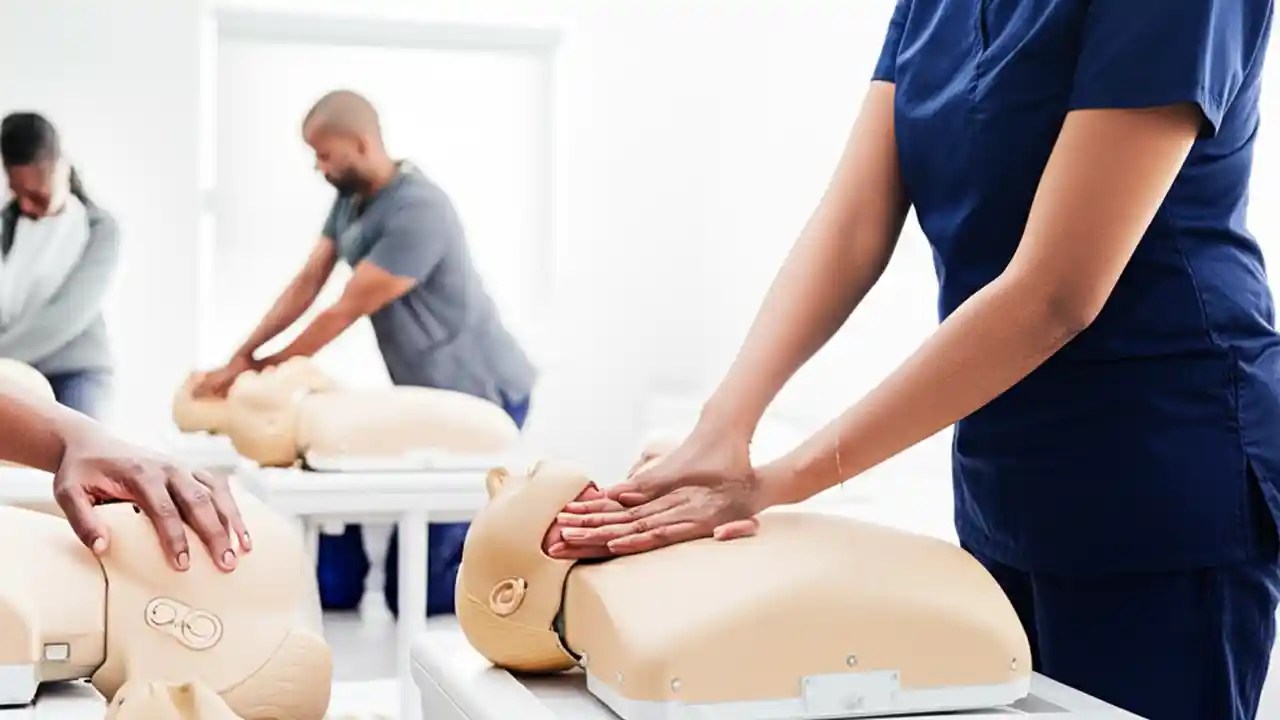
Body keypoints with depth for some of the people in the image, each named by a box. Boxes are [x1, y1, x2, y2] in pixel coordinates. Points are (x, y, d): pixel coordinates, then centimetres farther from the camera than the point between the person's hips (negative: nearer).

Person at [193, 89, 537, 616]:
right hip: (430, 393, 9)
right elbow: (307, 283, 5)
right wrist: (241, 357, -3)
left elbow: (346, 312, -19)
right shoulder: (350, 198, 6)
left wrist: (263, 371, -7)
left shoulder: (417, 212, -25)